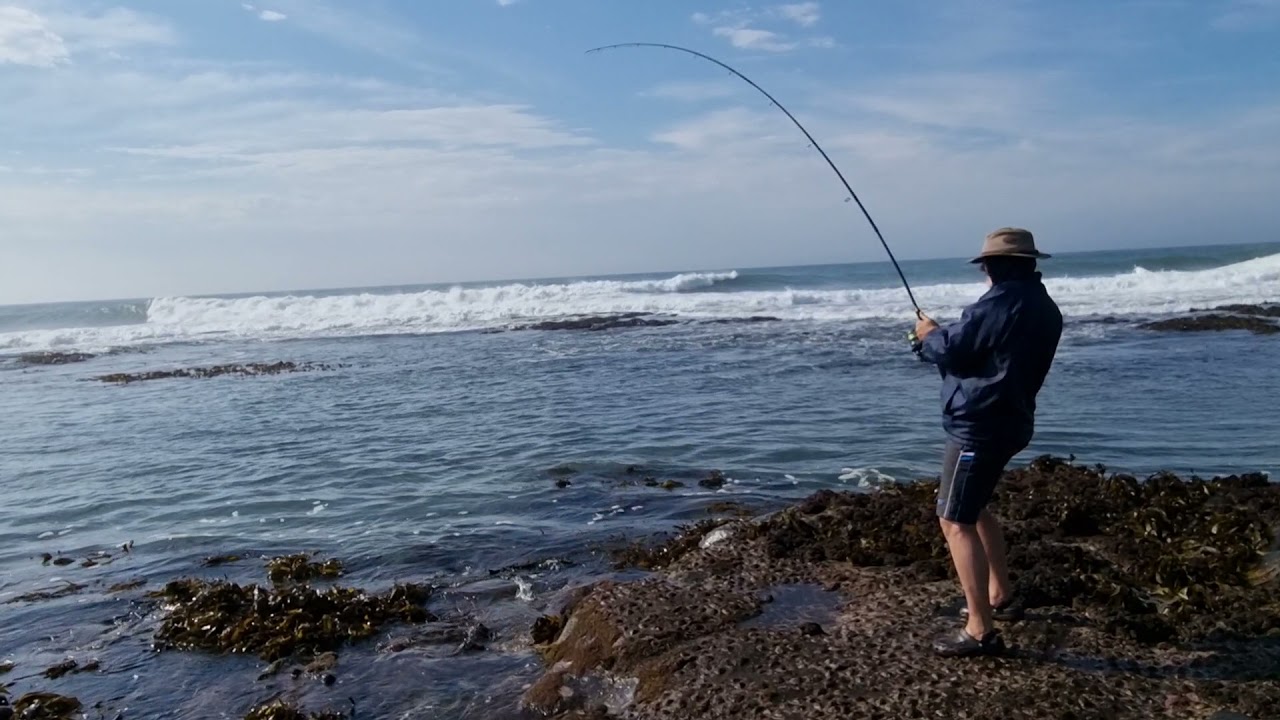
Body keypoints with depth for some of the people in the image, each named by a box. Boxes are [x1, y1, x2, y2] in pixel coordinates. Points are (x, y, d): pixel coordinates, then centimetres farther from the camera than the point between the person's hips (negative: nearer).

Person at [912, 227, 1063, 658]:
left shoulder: (1002, 302, -17)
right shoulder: (1044, 308, 13)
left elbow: (950, 349, -16)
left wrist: (927, 334, 5)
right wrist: (942, 337, 14)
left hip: (978, 425, -10)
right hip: (1007, 423, 10)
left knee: (955, 521, -7)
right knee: (972, 509, 26)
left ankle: (980, 631, -7)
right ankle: (1001, 598, 35)